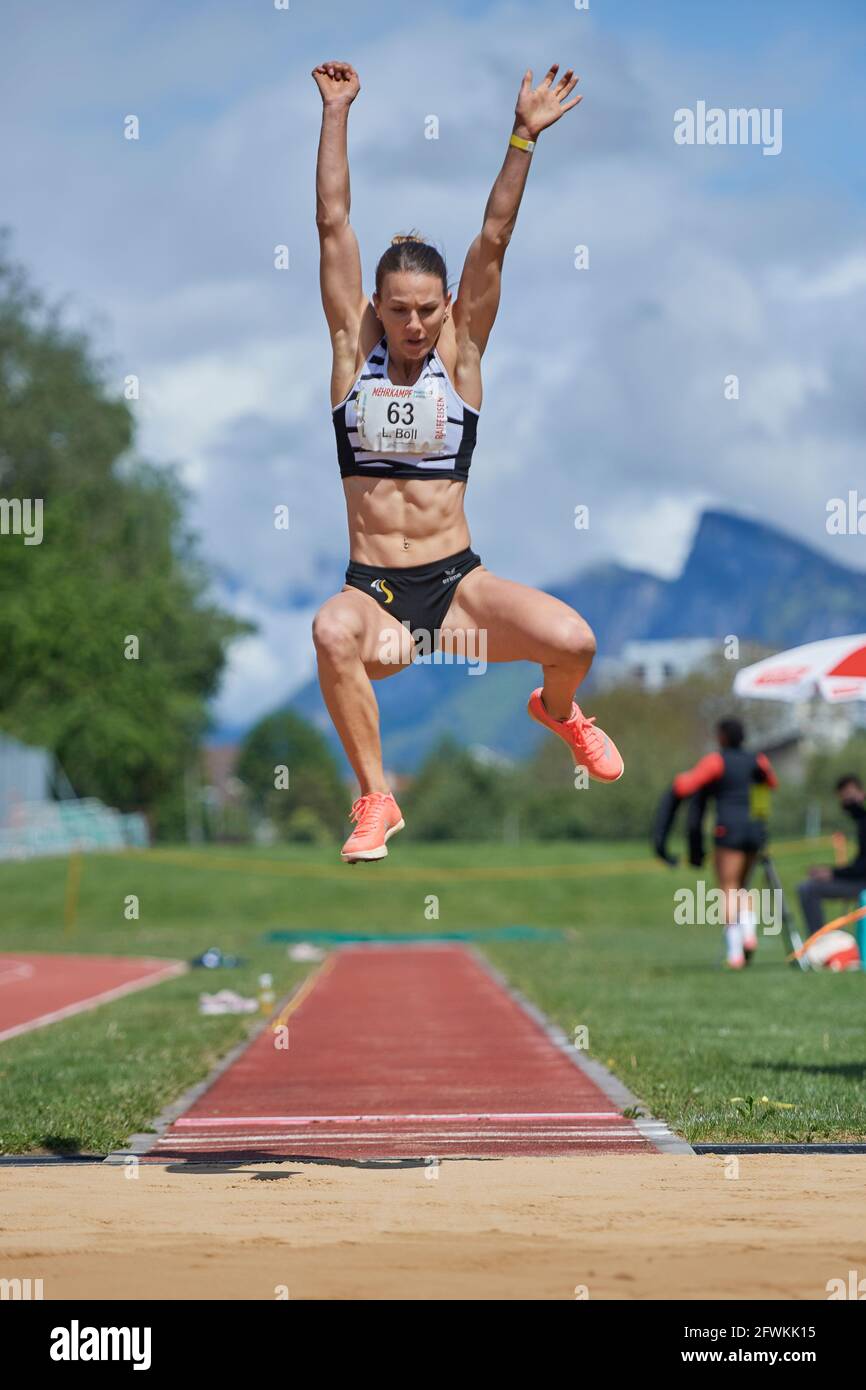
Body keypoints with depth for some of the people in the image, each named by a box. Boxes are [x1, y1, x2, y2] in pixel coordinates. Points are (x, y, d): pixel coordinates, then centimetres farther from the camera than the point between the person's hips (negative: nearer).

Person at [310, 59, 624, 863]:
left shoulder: (459, 352, 5)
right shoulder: (354, 347, 5)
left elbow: (493, 240, -3)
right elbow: (333, 223, 3)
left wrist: (524, 137, -9)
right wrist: (336, 114, 2)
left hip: (458, 584, 1)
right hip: (374, 592, -1)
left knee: (573, 640, -22)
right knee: (331, 633, -37)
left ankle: (557, 710, 19)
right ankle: (374, 798, -19)